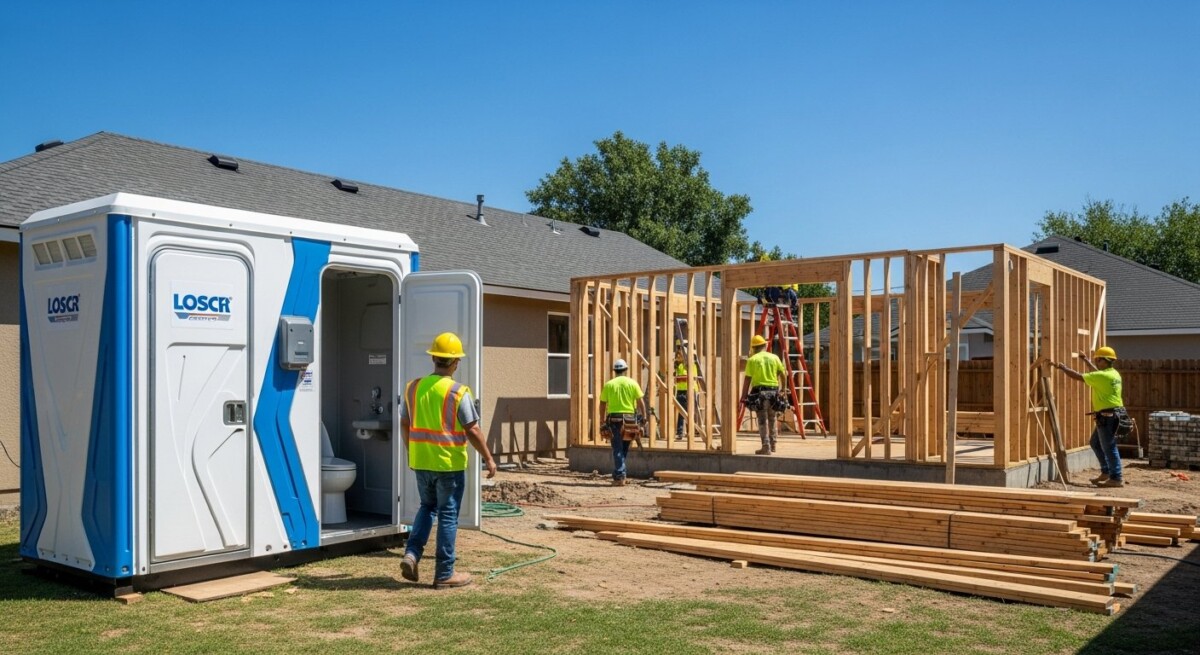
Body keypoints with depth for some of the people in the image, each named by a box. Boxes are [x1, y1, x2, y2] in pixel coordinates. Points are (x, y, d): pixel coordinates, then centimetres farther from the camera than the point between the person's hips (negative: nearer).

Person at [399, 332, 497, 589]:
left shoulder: (413, 387, 2)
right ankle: (444, 574, 11)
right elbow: (472, 430, -13)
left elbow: (405, 424, 11)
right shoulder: (458, 392, -14)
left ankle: (411, 554, 7)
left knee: (427, 507, 23)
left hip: (420, 462, 5)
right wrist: (489, 458, -3)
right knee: (448, 515, 5)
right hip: (450, 463, -5)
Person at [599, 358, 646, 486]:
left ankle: (619, 477, -5)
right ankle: (618, 474, 20)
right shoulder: (632, 383, 3)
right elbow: (641, 402, 0)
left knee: (617, 449, 1)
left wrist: (603, 420, 11)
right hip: (629, 419, 1)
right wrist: (644, 418, 5)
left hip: (614, 419, -1)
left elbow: (602, 405, 3)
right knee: (624, 449, 15)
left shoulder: (608, 384, 3)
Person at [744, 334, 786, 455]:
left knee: (763, 420, -2)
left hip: (760, 391, -4)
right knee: (772, 419, 18)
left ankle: (766, 447, -6)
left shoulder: (752, 360, -2)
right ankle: (772, 445, 26)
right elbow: (782, 375, 7)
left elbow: (748, 379, -5)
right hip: (773, 391, 4)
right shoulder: (774, 357, 8)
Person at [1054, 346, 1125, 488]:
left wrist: (1063, 368, 0)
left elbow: (1078, 376, -13)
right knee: (1096, 443, 19)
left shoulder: (1102, 376, -17)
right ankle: (1106, 472, 23)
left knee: (1109, 447, -5)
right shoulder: (1113, 373, 11)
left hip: (1107, 416, -10)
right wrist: (1086, 361, 39)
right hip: (1111, 415, 10)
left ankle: (1116, 478, -1)